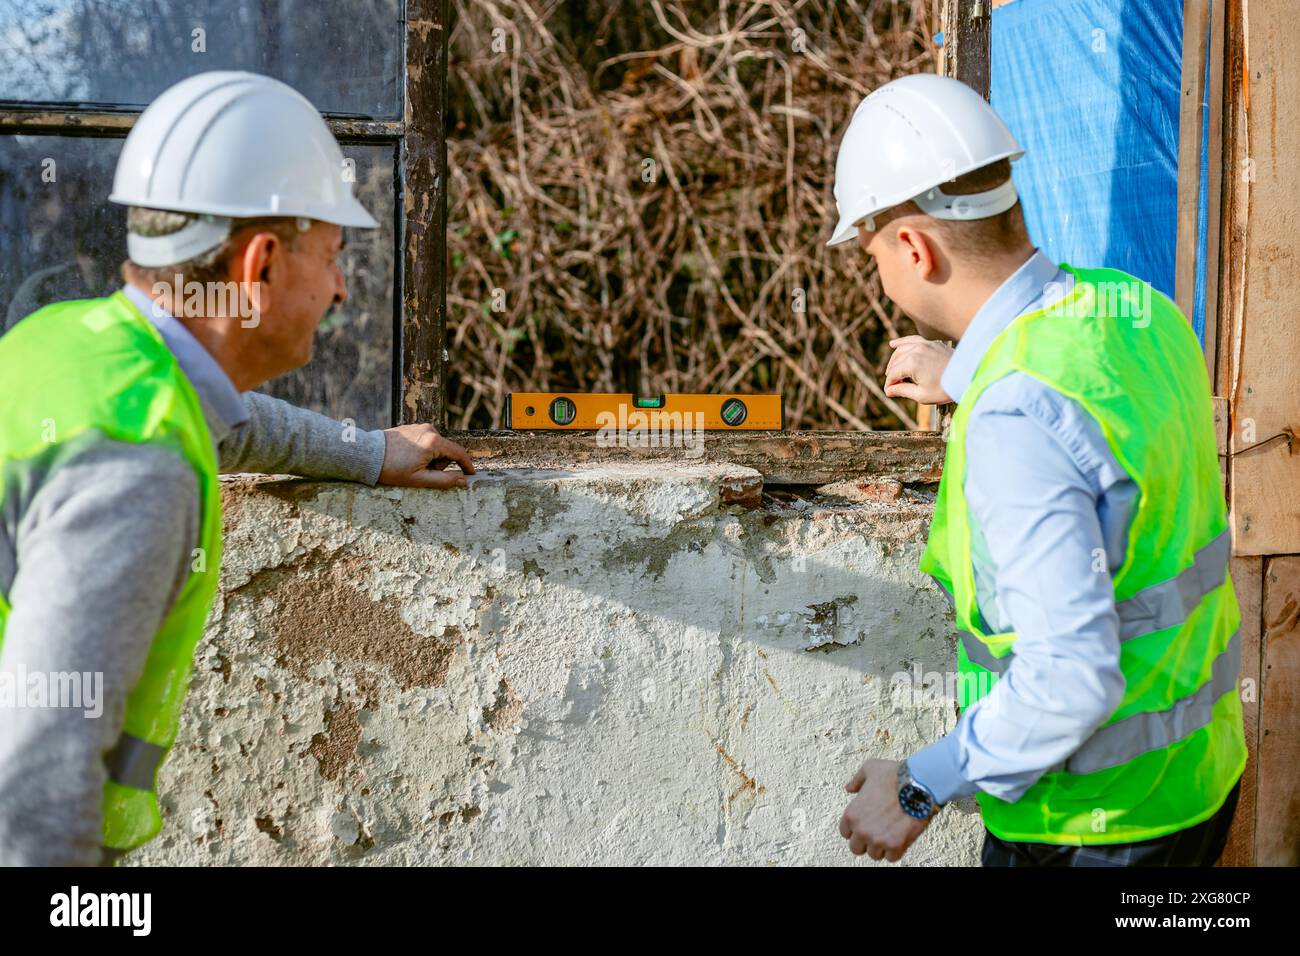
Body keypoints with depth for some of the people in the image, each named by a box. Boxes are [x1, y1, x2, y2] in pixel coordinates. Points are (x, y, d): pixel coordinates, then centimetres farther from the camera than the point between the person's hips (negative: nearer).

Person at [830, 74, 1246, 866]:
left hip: (1094, 825, -8)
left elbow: (1070, 675, -29)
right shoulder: (1139, 311, -2)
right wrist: (968, 383, 22)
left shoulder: (1014, 416, -28)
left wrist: (921, 788, -16)